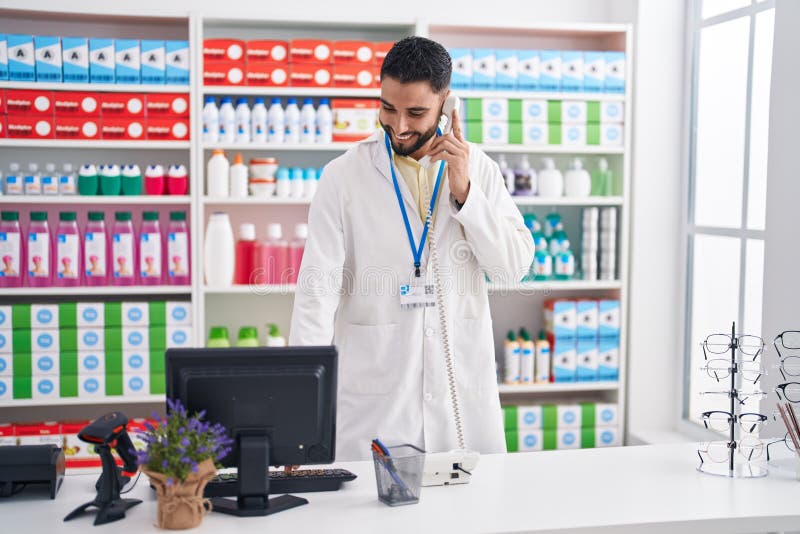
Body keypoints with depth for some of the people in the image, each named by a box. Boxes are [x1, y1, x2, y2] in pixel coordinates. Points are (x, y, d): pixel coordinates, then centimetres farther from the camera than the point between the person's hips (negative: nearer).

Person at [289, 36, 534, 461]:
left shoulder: (478, 169, 4)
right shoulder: (344, 176, -3)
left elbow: (514, 267, -1)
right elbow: (318, 287, -9)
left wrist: (464, 192, -12)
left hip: (463, 390, 2)